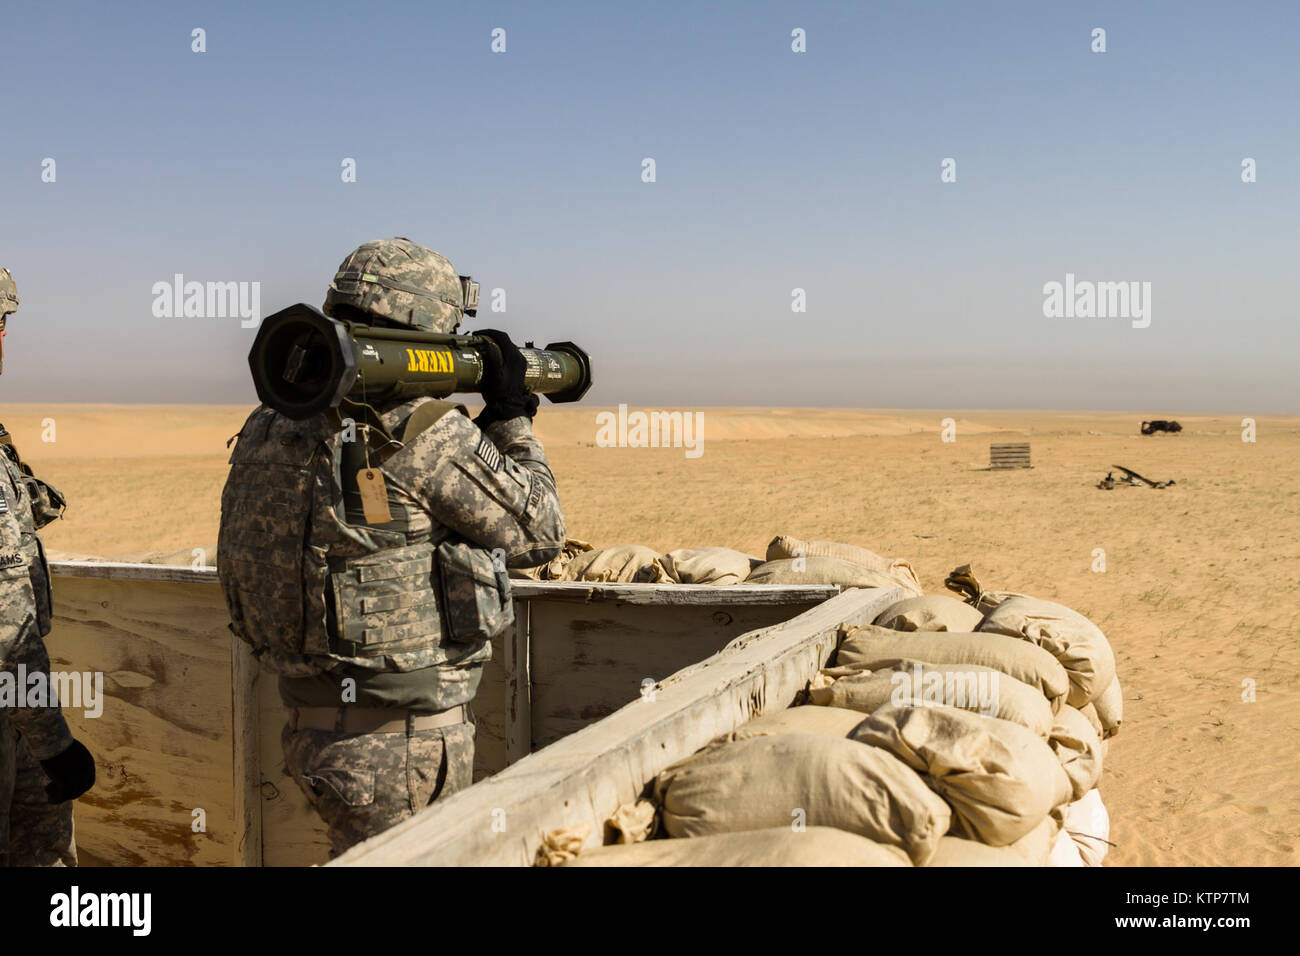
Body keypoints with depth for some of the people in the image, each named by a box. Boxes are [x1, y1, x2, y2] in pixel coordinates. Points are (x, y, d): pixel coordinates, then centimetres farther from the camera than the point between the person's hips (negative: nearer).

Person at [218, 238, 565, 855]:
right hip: (404, 736, -8)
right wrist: (511, 418, 6)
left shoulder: (270, 428, 6)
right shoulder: (425, 434, -17)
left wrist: (481, 432, 16)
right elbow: (536, 534, -4)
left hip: (313, 727, 8)